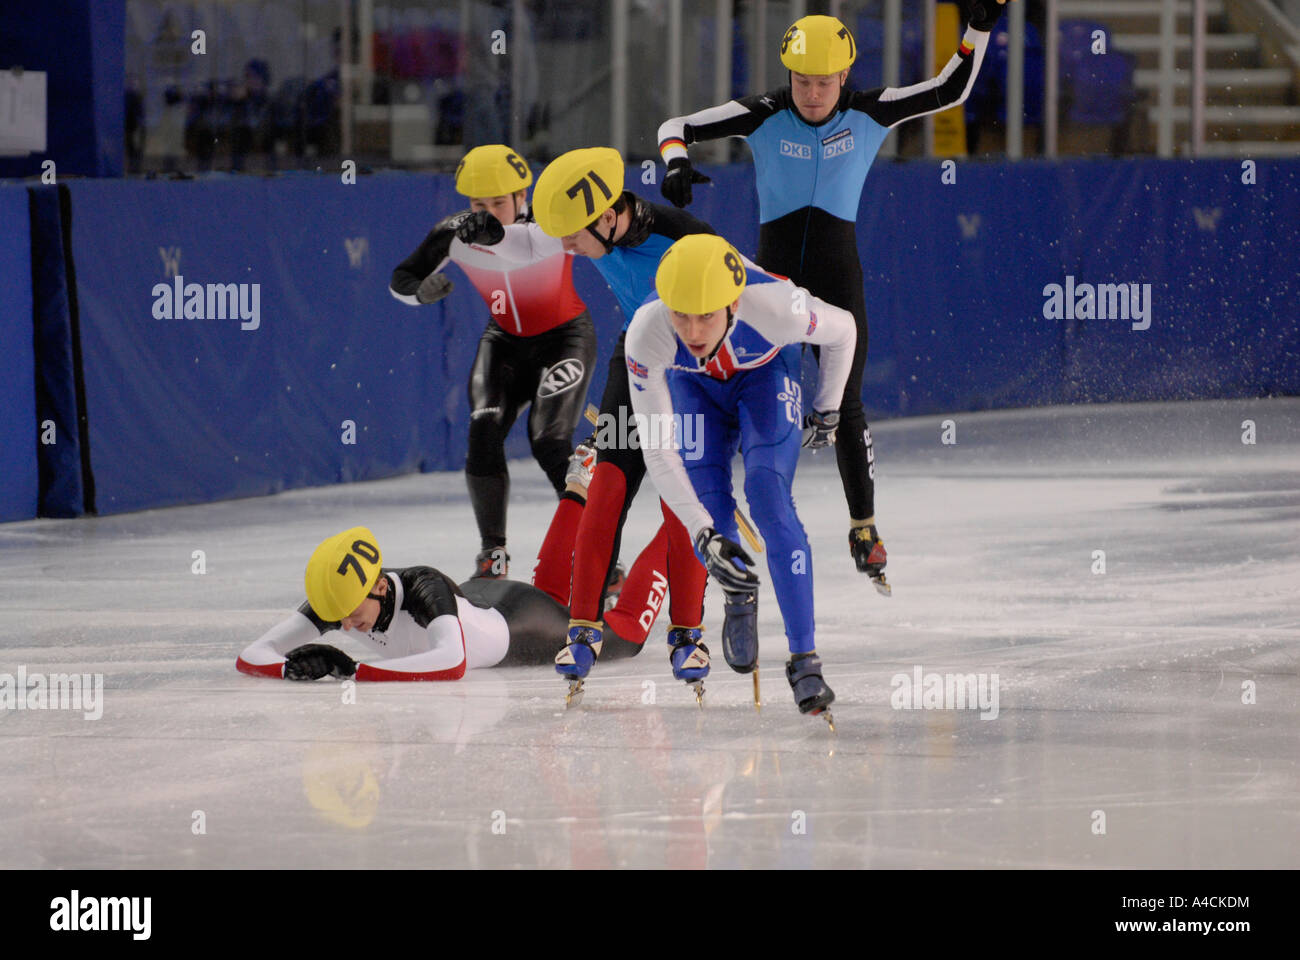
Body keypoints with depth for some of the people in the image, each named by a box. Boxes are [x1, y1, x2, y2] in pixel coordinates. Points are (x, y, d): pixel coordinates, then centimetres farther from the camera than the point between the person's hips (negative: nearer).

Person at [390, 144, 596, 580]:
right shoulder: (454, 234, -14)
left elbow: (538, 247, -50)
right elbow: (400, 279, -6)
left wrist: (499, 236, -69)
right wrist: (421, 290, -29)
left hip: (566, 336, -4)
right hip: (505, 340, 4)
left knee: (549, 439, -21)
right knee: (484, 432, -15)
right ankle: (493, 554, -2)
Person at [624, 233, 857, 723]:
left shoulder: (774, 307, -40)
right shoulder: (647, 333, -38)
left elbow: (842, 330, -16)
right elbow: (657, 448, -32)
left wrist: (827, 411, -2)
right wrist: (703, 532, -38)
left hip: (766, 376, -1)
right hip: (695, 385, 1)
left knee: (769, 498, -21)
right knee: (711, 512, -11)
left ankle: (804, 660, -18)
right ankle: (739, 595, 25)